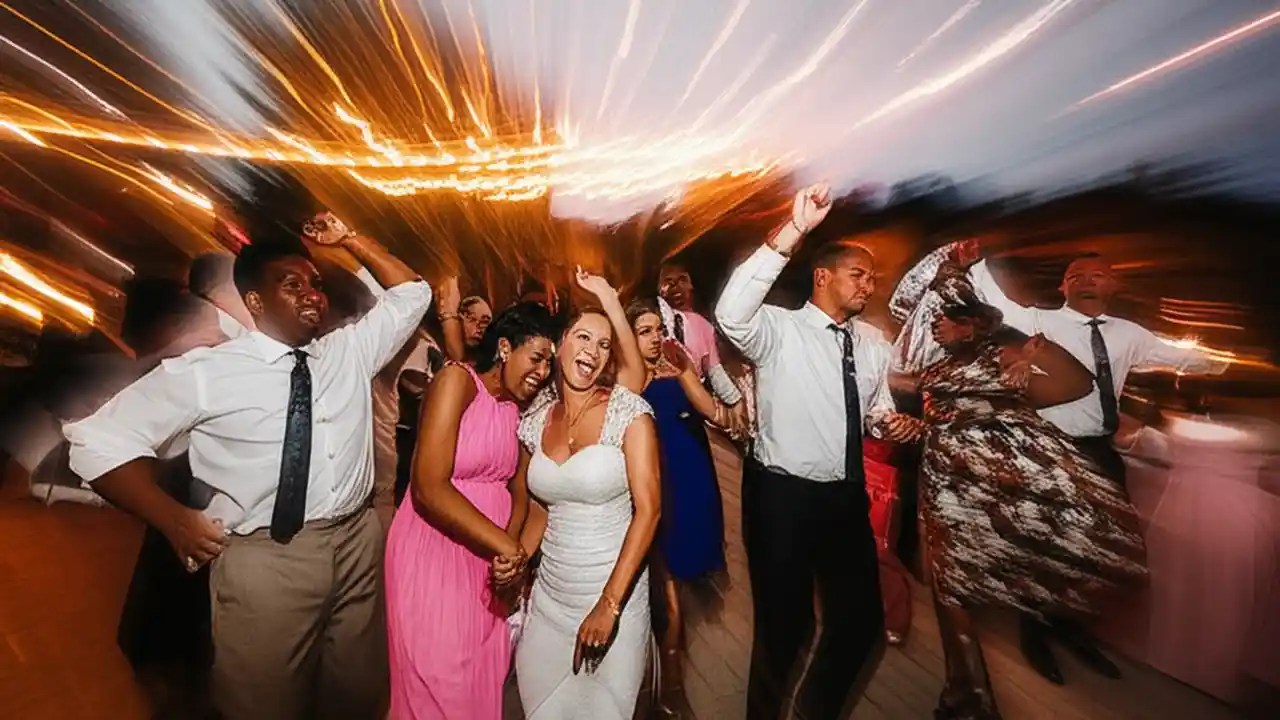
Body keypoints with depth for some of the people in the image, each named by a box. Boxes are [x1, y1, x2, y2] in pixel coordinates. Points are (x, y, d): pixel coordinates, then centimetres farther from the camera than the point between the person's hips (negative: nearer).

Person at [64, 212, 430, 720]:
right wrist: (174, 520, -5)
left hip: (358, 544, 4)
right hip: (264, 558, -3)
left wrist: (349, 240, 2)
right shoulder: (204, 372, -6)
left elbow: (411, 294, 8)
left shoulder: (349, 351, 4)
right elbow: (100, 440, 0)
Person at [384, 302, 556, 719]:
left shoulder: (518, 408, 7)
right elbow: (429, 489, -23)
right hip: (435, 549, -6)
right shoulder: (457, 380, -15)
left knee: (483, 680, 19)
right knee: (441, 684, 9)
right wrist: (506, 545, -20)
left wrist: (511, 546, -13)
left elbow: (518, 489, 5)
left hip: (489, 556, 7)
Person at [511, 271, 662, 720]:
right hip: (549, 591, 4)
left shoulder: (628, 410, -15)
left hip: (614, 590, -4)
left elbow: (648, 509, -17)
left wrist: (609, 603, -19)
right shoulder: (535, 421, 0)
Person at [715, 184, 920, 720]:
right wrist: (793, 230, -37)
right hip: (782, 494, -6)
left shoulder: (873, 344, 7)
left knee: (862, 616, 19)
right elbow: (731, 314, -34)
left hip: (848, 495, 6)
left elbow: (876, 406, 19)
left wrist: (889, 423, -6)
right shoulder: (779, 329, -12)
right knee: (783, 622, 11)